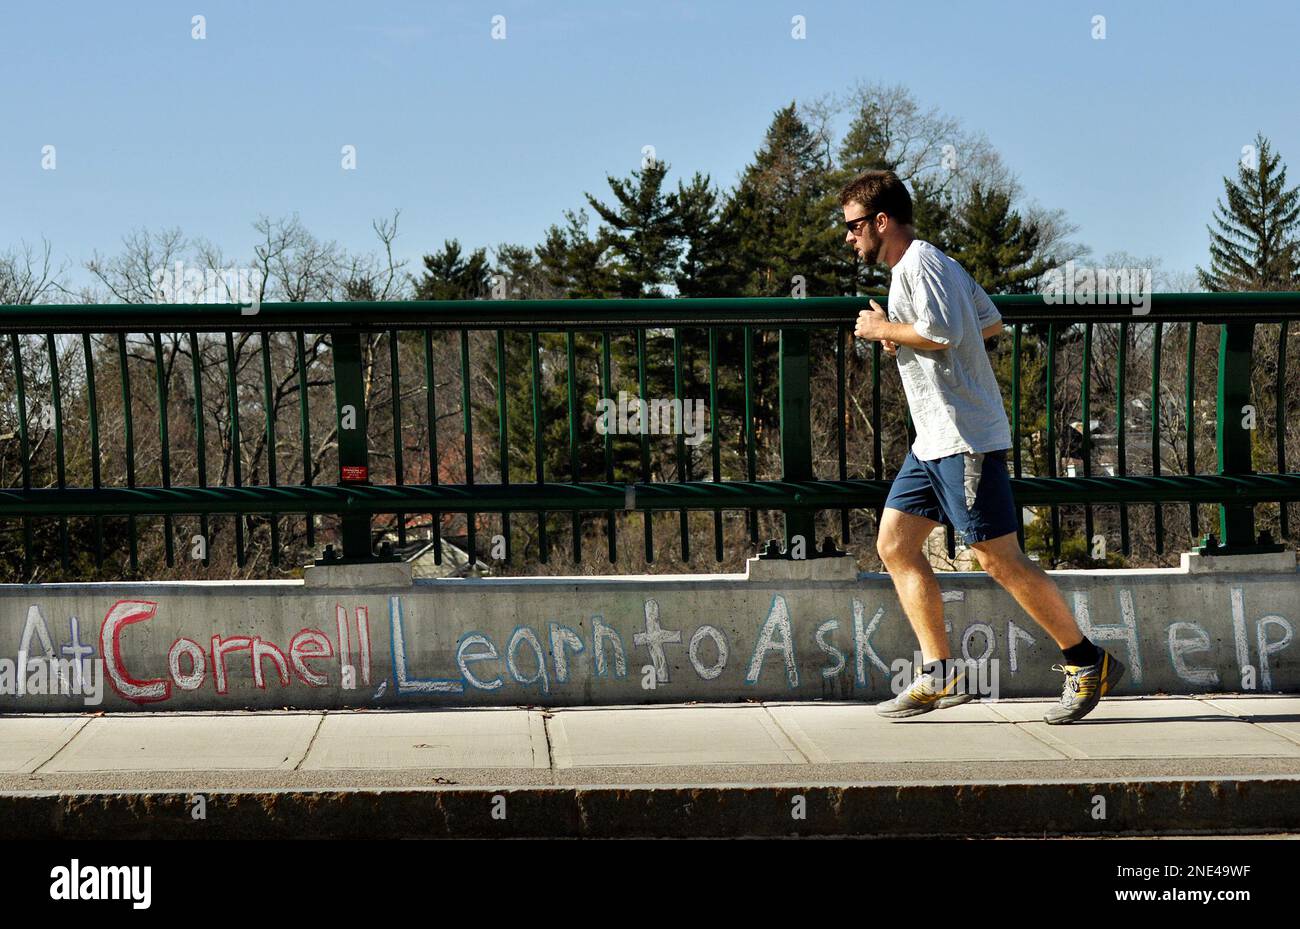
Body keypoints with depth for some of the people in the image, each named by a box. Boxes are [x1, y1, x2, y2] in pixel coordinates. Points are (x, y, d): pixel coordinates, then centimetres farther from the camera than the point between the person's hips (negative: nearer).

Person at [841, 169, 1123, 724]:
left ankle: (1088, 663, 1)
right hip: (934, 441, 11)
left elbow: (941, 333, -26)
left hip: (965, 438, -11)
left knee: (998, 558, -8)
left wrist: (884, 329, -11)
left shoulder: (919, 265, -12)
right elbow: (991, 321, 25)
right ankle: (939, 675, 6)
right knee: (894, 545, 6)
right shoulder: (939, 264, 20)